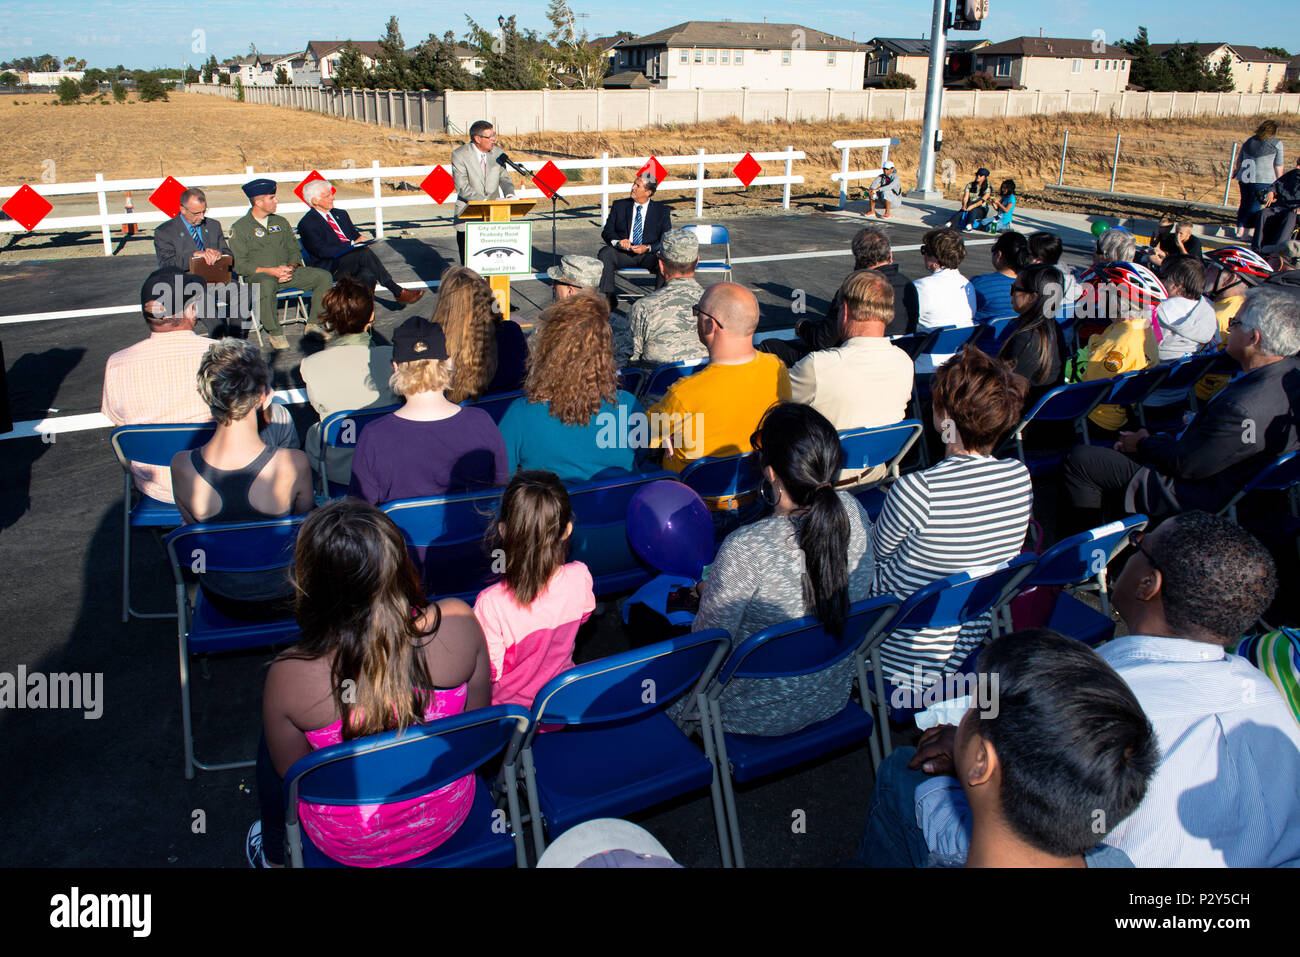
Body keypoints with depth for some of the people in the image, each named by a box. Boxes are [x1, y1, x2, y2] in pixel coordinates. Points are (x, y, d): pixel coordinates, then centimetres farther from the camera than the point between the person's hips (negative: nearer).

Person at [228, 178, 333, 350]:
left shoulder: (281, 222, 18)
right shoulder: (240, 228, 1)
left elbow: (294, 250, 18)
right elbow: (239, 264, -7)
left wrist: (291, 267, -6)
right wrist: (271, 271, -17)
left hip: (287, 272, 5)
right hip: (258, 275, -5)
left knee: (323, 276, -15)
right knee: (266, 286, -42)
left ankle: (313, 324, -7)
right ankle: (275, 333, -25)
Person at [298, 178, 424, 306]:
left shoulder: (341, 214, 22)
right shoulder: (307, 224, -2)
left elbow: (356, 235, 24)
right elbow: (322, 251, -14)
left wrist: (361, 239, -3)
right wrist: (353, 244, -15)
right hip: (329, 269, -6)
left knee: (368, 275, -30)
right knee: (365, 252, -31)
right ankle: (398, 292, -29)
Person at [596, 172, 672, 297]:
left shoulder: (662, 211, 8)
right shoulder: (619, 206, 13)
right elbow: (607, 231, 8)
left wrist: (647, 248, -17)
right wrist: (617, 241, -16)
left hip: (649, 255, -1)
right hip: (623, 253, 1)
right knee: (605, 252, -30)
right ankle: (603, 297, -29)